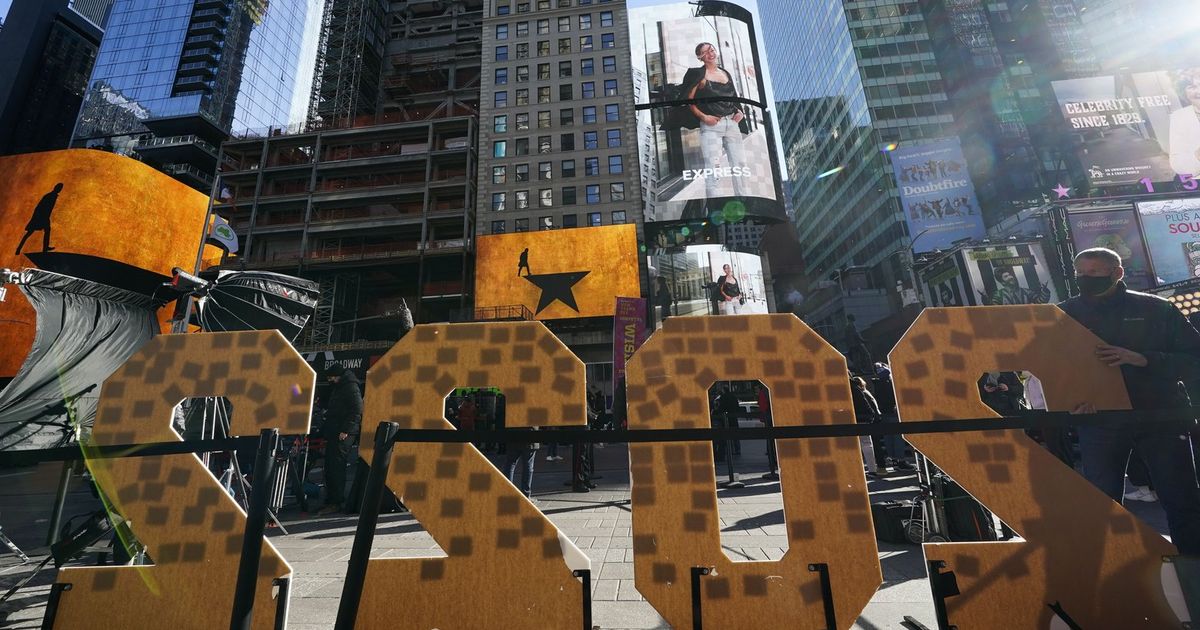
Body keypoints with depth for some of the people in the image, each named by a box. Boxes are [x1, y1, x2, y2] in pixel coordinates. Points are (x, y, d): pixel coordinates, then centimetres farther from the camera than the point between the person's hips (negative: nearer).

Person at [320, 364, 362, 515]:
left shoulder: (351, 387, -10)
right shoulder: (337, 388, 22)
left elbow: (356, 410, -18)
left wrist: (346, 430, -22)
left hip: (343, 435, -10)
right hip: (333, 434, 10)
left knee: (336, 467, -9)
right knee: (329, 467, 13)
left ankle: (335, 503, -4)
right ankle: (330, 500, 21)